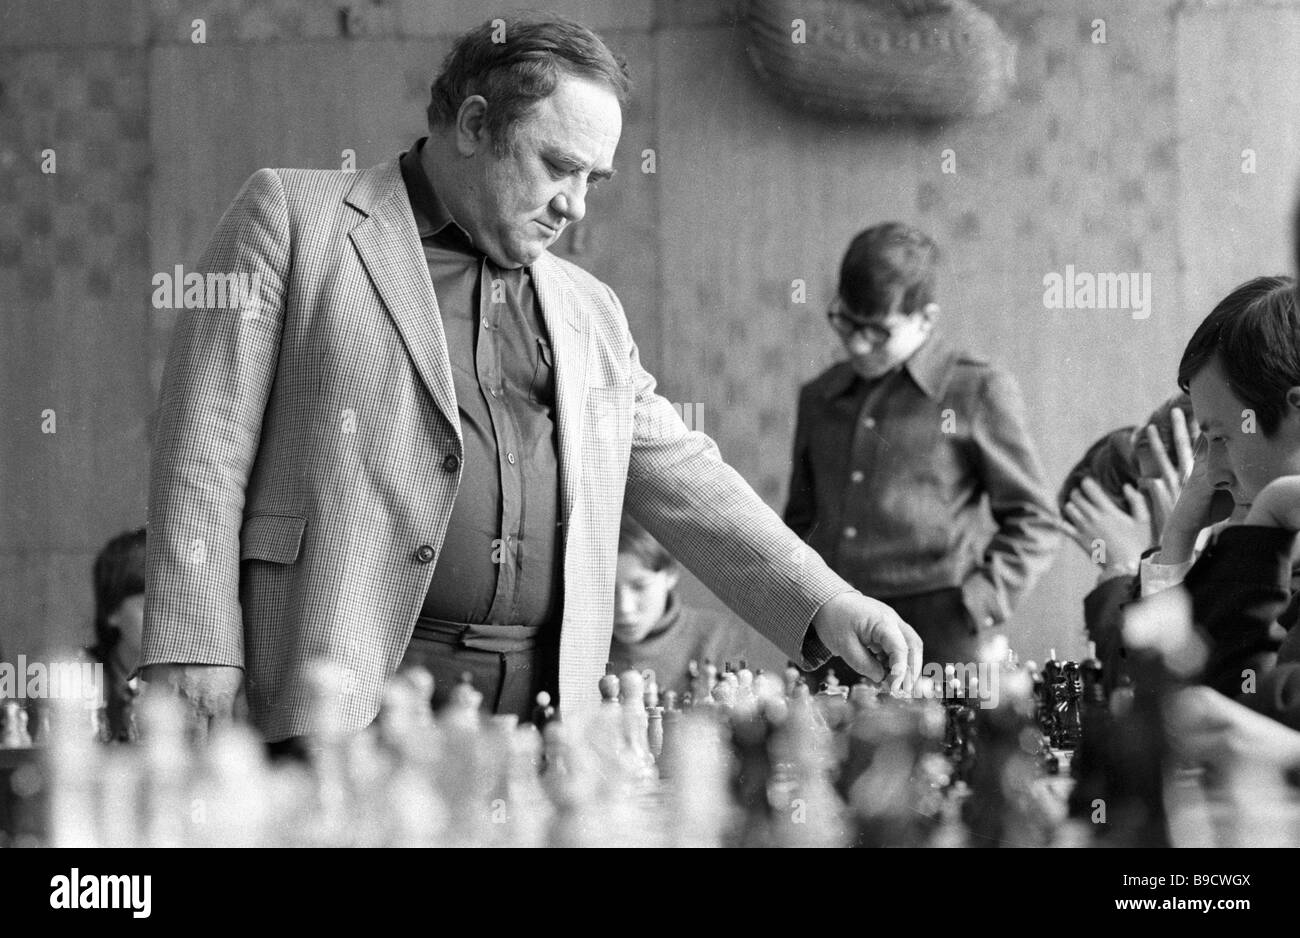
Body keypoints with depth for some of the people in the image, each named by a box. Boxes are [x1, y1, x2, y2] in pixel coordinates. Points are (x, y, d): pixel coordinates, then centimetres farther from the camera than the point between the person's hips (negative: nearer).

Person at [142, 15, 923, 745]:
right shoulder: (292, 217, 6)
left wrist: (828, 606, 10)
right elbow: (208, 450, 0)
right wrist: (195, 651, -10)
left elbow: (682, 480, 23)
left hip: (545, 705, 5)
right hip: (342, 702, -5)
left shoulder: (591, 312, 22)